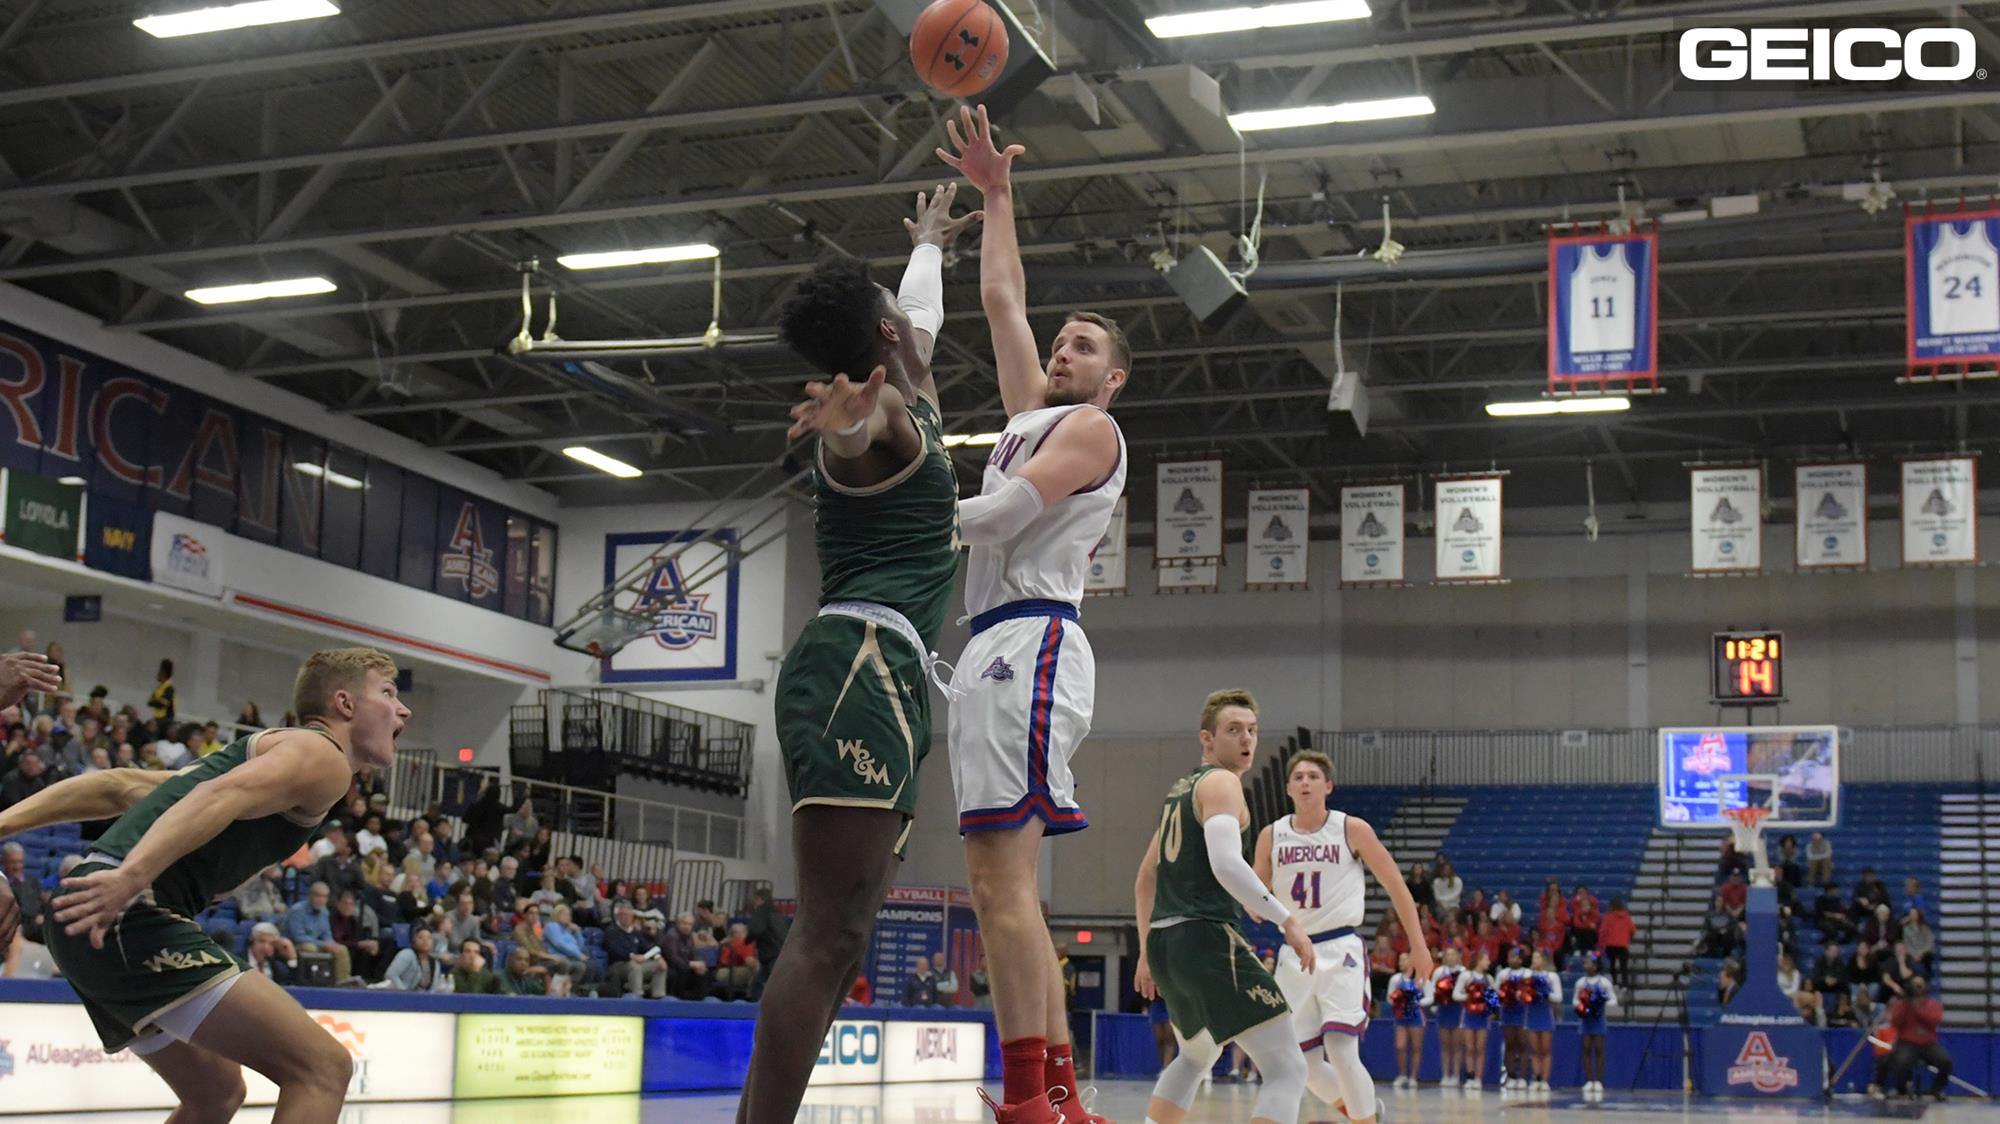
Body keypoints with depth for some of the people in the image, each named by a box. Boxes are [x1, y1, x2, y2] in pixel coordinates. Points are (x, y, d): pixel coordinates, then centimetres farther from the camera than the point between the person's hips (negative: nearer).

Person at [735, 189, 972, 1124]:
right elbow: (860, 425, -31)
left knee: (838, 938, 2)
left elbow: (922, 321, 49)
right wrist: (852, 418, -55)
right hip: (861, 667, -10)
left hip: (877, 681, 10)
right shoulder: (884, 412, -3)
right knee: (830, 937, -20)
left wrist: (929, 243, 67)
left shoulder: (904, 398, 25)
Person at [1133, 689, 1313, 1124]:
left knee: (1196, 1057, 34)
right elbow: (1226, 863, -23)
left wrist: (1147, 951, 37)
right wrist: (1287, 919, -24)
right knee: (1287, 1069, -14)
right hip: (1205, 938, -10)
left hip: (1164, 941, 10)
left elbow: (1145, 881, 30)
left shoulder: (1180, 790, 23)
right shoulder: (1220, 782, -5)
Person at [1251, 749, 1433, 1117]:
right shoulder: (1271, 836, 3)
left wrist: (1419, 945, 1)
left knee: (1341, 1049, -19)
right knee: (1304, 1064, 5)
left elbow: (1396, 886, 3)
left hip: (1340, 950, -4)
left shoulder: (1353, 830, -4)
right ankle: (1355, 1110, 32)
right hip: (1294, 954, 4)